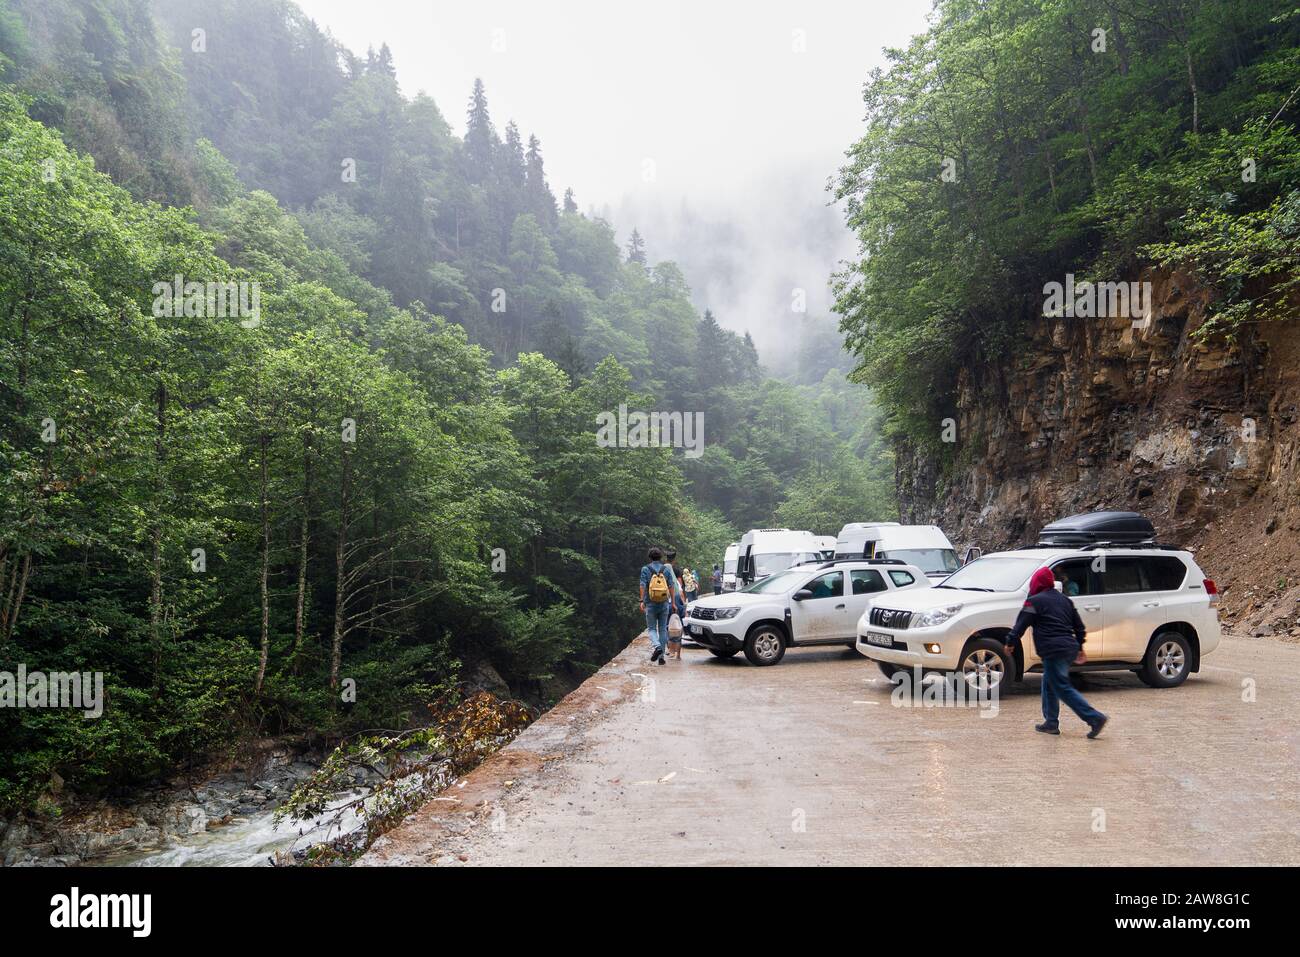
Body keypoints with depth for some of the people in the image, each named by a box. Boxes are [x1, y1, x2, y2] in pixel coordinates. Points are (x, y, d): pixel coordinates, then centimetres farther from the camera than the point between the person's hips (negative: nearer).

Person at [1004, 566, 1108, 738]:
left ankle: (1095, 718, -14)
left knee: (1063, 688, -6)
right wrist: (1080, 647, 31)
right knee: (1050, 684, 18)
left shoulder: (1034, 601, -5)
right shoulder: (1064, 600, 19)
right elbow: (1079, 626, 23)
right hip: (1070, 648, 9)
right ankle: (1051, 722, 20)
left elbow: (1021, 624, -6)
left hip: (1053, 651, -9)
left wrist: (1011, 643, 5)